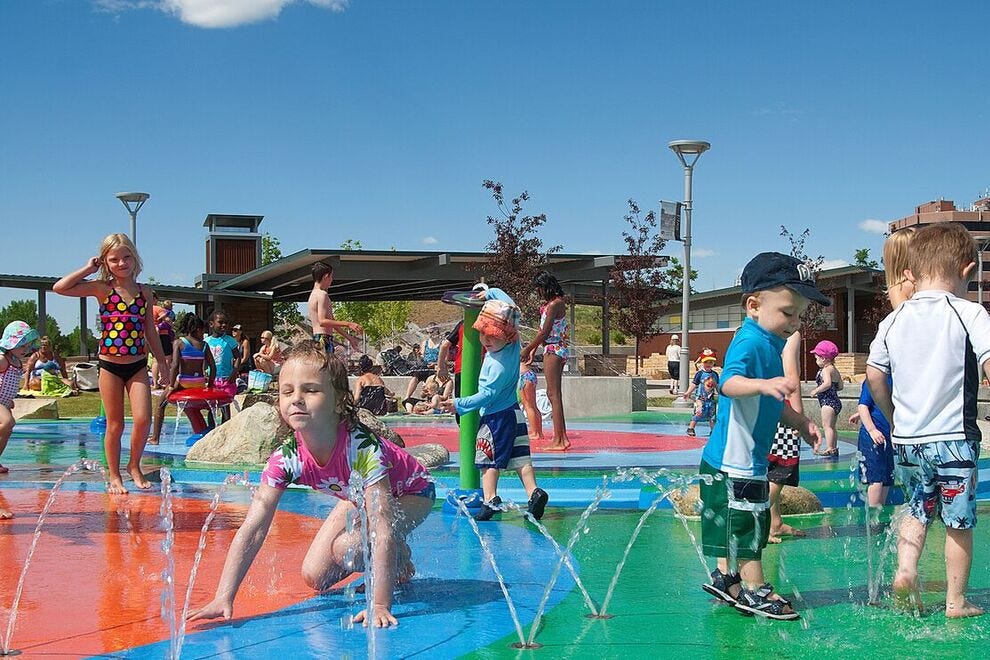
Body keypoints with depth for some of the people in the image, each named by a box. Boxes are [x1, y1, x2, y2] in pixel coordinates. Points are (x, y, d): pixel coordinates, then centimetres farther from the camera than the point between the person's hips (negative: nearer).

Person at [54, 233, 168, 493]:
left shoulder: (145, 292, 5)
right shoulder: (102, 289, -3)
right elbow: (59, 288, -15)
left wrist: (163, 364, 15)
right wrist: (88, 269, -7)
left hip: (138, 365, 2)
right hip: (110, 366, -2)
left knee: (142, 419, -10)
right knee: (115, 425, 5)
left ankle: (134, 466, 15)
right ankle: (115, 477, 20)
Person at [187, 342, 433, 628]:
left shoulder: (362, 446, -41)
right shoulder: (286, 457, -27)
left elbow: (382, 531, -44)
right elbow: (252, 530, -27)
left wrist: (380, 604, -48)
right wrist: (223, 598, -35)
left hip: (410, 492, -5)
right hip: (358, 497, 5)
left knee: (347, 547, -29)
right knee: (316, 577, -5)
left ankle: (400, 560, 1)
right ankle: (378, 564, 20)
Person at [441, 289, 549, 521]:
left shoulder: (499, 366, -27)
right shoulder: (513, 342, -4)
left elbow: (487, 395, -21)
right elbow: (509, 307, 11)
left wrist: (459, 404, -13)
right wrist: (491, 293, 19)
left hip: (496, 416, -9)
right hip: (514, 412, 9)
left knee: (489, 460, -1)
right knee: (519, 458, 5)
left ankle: (490, 500, -5)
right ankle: (533, 492, -6)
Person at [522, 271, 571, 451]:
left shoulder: (554, 304, -16)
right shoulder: (556, 302, 15)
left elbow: (545, 332, -18)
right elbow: (544, 330, 19)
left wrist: (528, 348, -9)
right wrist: (533, 350, 21)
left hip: (553, 349, -10)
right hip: (557, 349, 10)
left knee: (554, 394, -9)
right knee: (553, 394, 13)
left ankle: (558, 440, -9)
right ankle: (562, 438, 16)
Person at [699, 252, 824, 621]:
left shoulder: (771, 343, 14)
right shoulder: (749, 342, -18)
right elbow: (729, 382, -38)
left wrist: (799, 423, 15)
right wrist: (764, 384, -54)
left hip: (749, 458, 11)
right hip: (735, 459, -11)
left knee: (741, 521, 20)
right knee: (745, 522, -2)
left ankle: (725, 578, 32)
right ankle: (754, 590, 7)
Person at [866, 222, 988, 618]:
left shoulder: (893, 321, 5)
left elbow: (874, 377, 9)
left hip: (908, 438, 4)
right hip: (954, 438, -4)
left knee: (918, 510, 22)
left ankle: (905, 570, 5)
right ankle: (956, 602, 13)